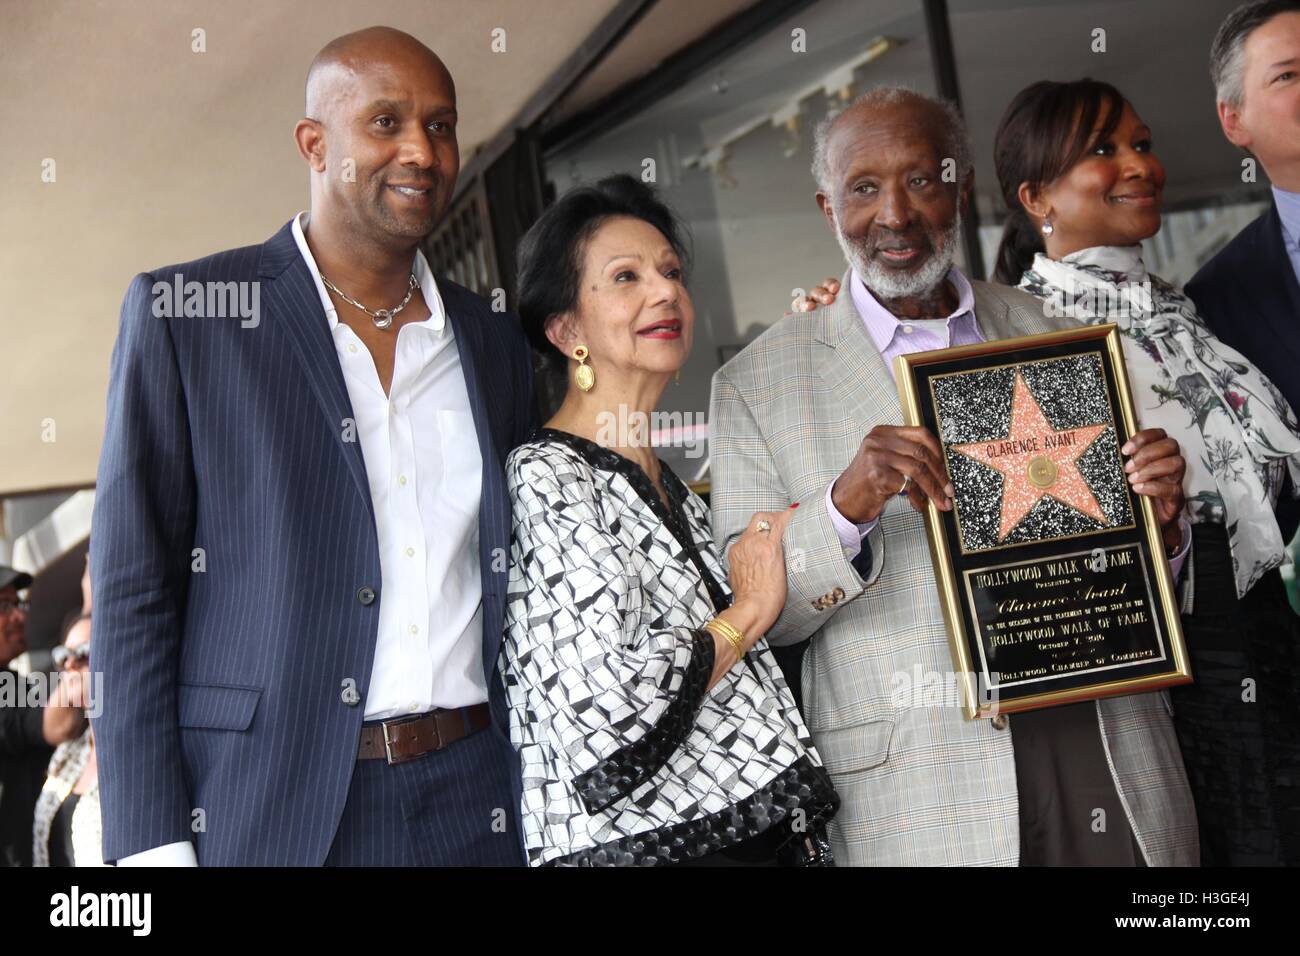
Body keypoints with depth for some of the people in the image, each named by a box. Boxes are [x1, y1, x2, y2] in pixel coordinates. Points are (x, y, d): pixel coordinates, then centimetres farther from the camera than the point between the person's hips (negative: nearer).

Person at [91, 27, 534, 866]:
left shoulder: (495, 343, 10)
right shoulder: (182, 312, -2)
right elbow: (132, 591, -4)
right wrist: (152, 844, -10)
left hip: (476, 804, 4)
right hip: (267, 806, -3)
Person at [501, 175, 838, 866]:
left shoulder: (668, 486, 12)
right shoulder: (549, 477, -14)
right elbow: (604, 718, -26)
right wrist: (748, 611, -12)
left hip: (760, 833, 9)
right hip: (642, 842, -8)